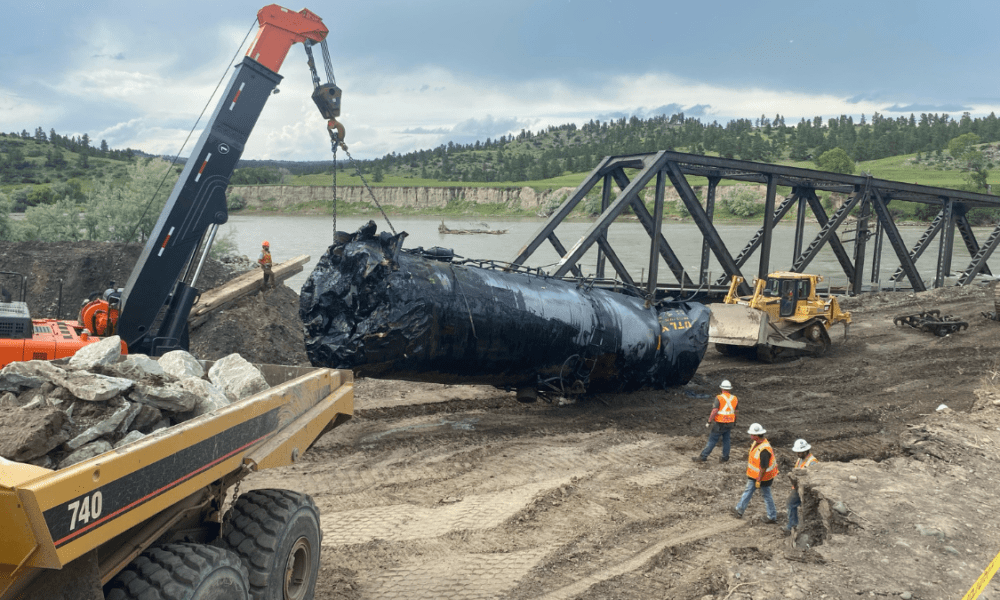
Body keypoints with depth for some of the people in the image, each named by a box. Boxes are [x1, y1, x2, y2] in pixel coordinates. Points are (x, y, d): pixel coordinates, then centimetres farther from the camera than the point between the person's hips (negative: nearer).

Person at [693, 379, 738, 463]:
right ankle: (725, 457, 22)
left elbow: (714, 411, -18)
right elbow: (735, 412, 12)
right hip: (729, 424, 5)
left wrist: (709, 422, -13)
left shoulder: (719, 398, -13)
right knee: (726, 440, 17)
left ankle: (703, 456, 1)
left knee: (712, 440, -2)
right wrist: (733, 423, 22)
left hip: (719, 424, -5)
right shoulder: (734, 399, 4)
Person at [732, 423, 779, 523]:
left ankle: (772, 517, 21)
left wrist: (758, 481, -21)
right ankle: (740, 510, 33)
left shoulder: (764, 449, -34)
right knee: (748, 491, 19)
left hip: (763, 477, -10)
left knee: (766, 495, 5)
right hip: (754, 475, 10)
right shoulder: (757, 442, -4)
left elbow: (763, 468, -28)